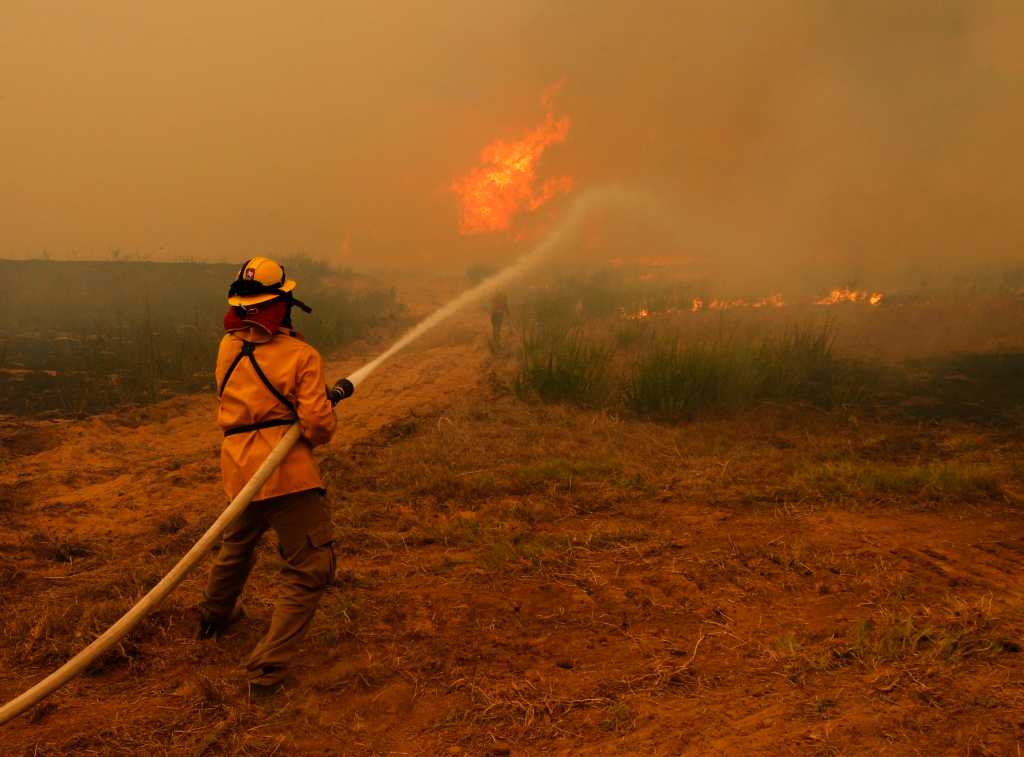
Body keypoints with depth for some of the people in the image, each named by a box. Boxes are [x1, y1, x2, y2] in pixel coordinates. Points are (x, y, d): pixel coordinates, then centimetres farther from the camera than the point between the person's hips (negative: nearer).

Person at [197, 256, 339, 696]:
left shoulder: (228, 347, 6)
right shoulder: (301, 355, -10)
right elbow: (318, 426, -13)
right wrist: (327, 402, 8)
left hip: (238, 469, 7)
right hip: (286, 472, -6)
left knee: (237, 544, 32)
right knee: (310, 569, 0)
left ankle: (215, 614, 56)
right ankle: (267, 667, -4)